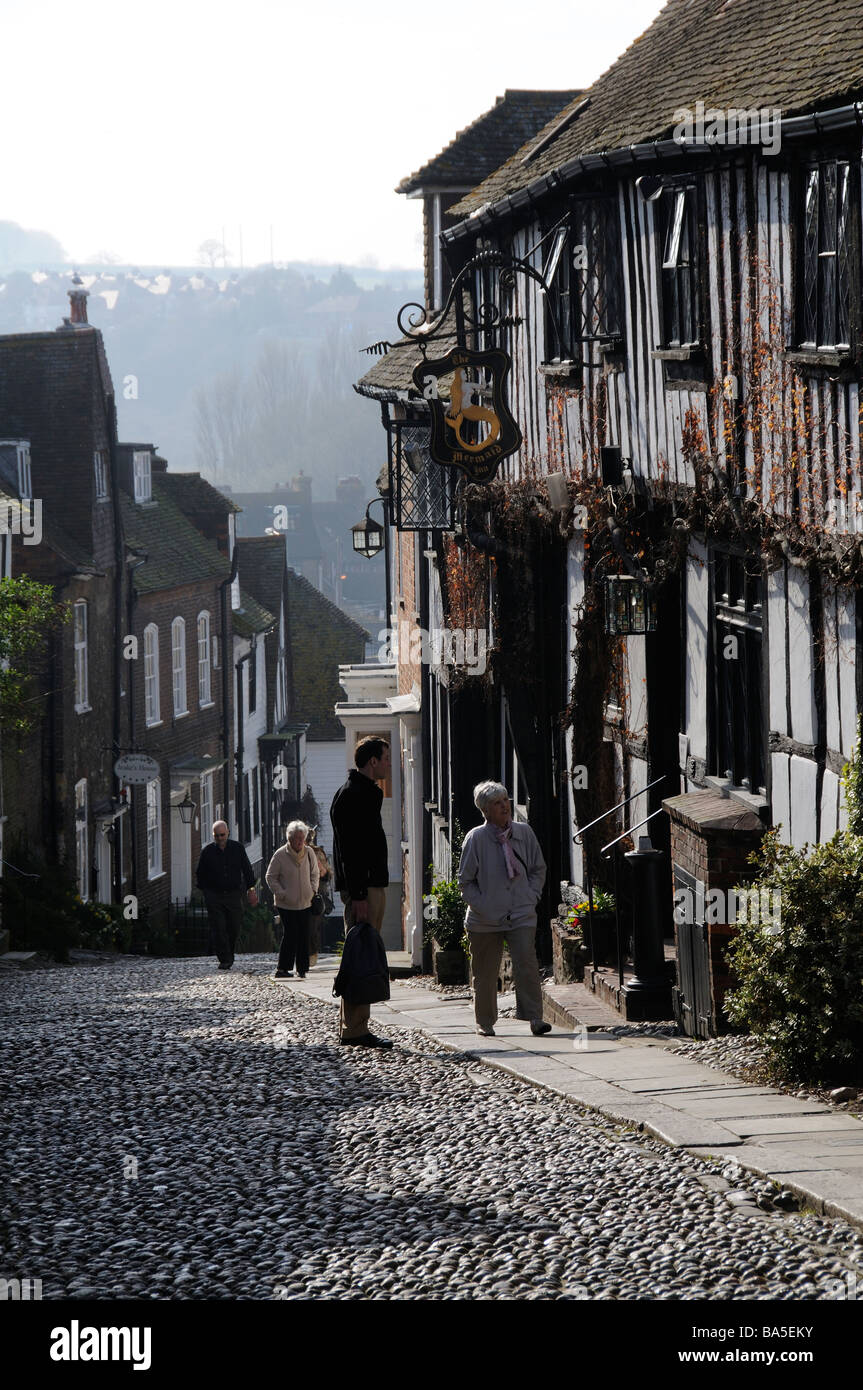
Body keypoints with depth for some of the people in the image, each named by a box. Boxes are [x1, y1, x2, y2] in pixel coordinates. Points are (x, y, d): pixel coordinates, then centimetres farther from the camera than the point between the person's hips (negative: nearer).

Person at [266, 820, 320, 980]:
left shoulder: (309, 853, 4)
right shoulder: (280, 855, -8)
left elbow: (315, 874, 18)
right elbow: (271, 877, -2)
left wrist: (313, 890, 3)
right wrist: (281, 894, -11)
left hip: (305, 902, 4)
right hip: (286, 905, -4)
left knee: (304, 936, 4)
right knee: (290, 935, -9)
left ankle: (301, 969, 11)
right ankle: (282, 968, -2)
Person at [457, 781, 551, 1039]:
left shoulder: (524, 833, 4)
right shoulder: (475, 838, -5)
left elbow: (538, 869, 16)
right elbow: (465, 880, 1)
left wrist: (531, 897, 3)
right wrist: (481, 907, -8)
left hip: (521, 914, 1)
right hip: (486, 919, -1)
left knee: (526, 963, -15)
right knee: (486, 972, 6)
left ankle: (534, 1017, -12)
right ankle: (485, 1023, 20)